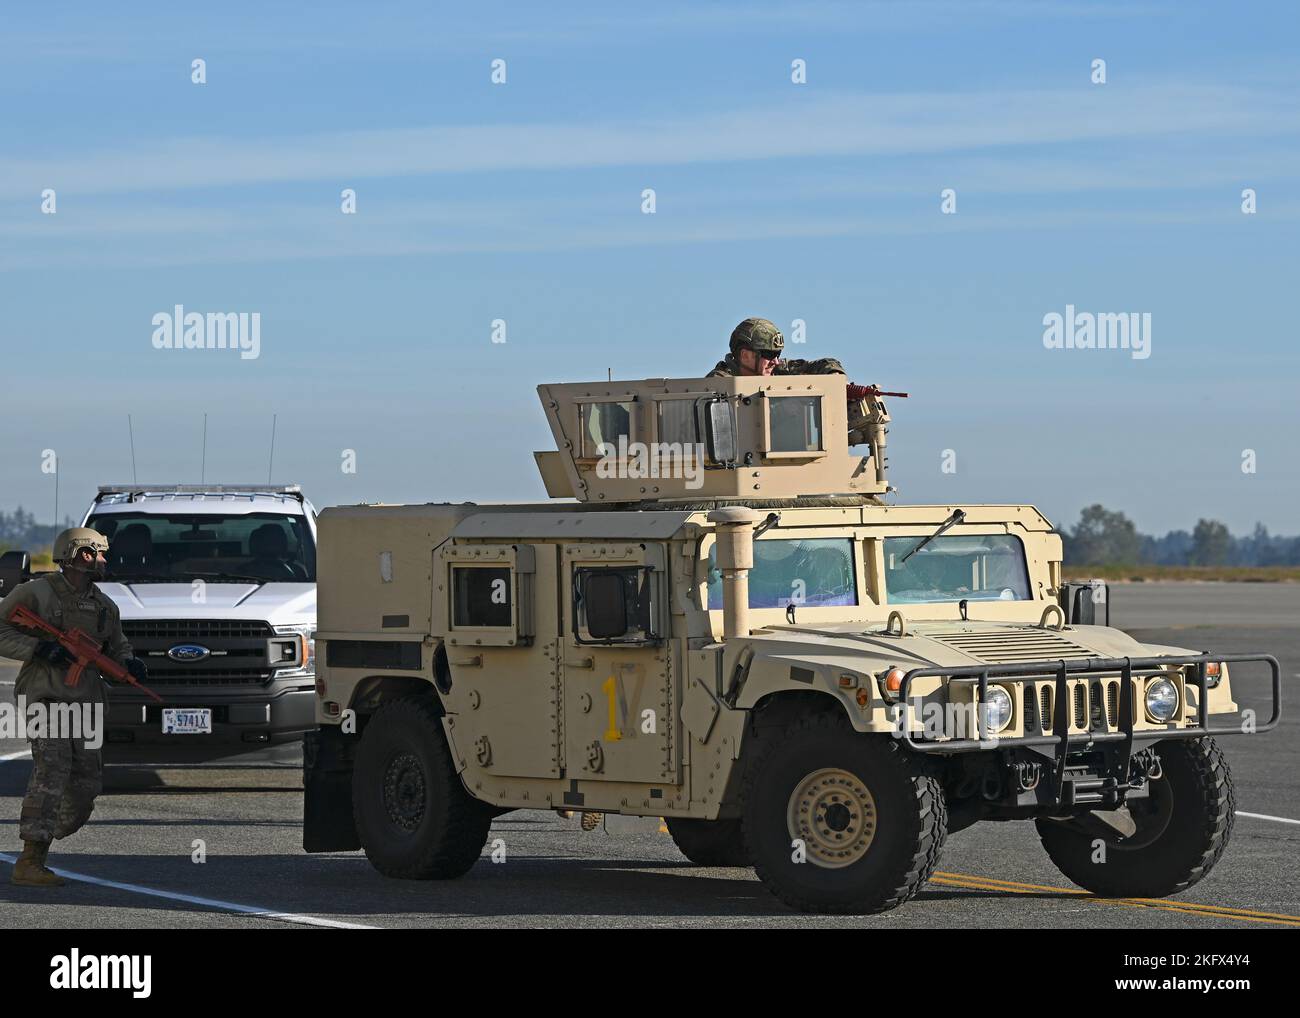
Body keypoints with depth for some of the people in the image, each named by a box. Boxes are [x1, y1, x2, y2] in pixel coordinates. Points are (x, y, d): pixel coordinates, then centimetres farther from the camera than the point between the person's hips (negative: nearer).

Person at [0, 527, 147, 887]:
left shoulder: (103, 605, 14)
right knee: (52, 772, -21)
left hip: (85, 702, 7)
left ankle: (38, 849, 20)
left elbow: (116, 649, 21)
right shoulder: (34, 593, -5)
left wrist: (129, 664, -3)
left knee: (85, 785, 4)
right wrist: (38, 648, -21)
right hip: (44, 696, -7)